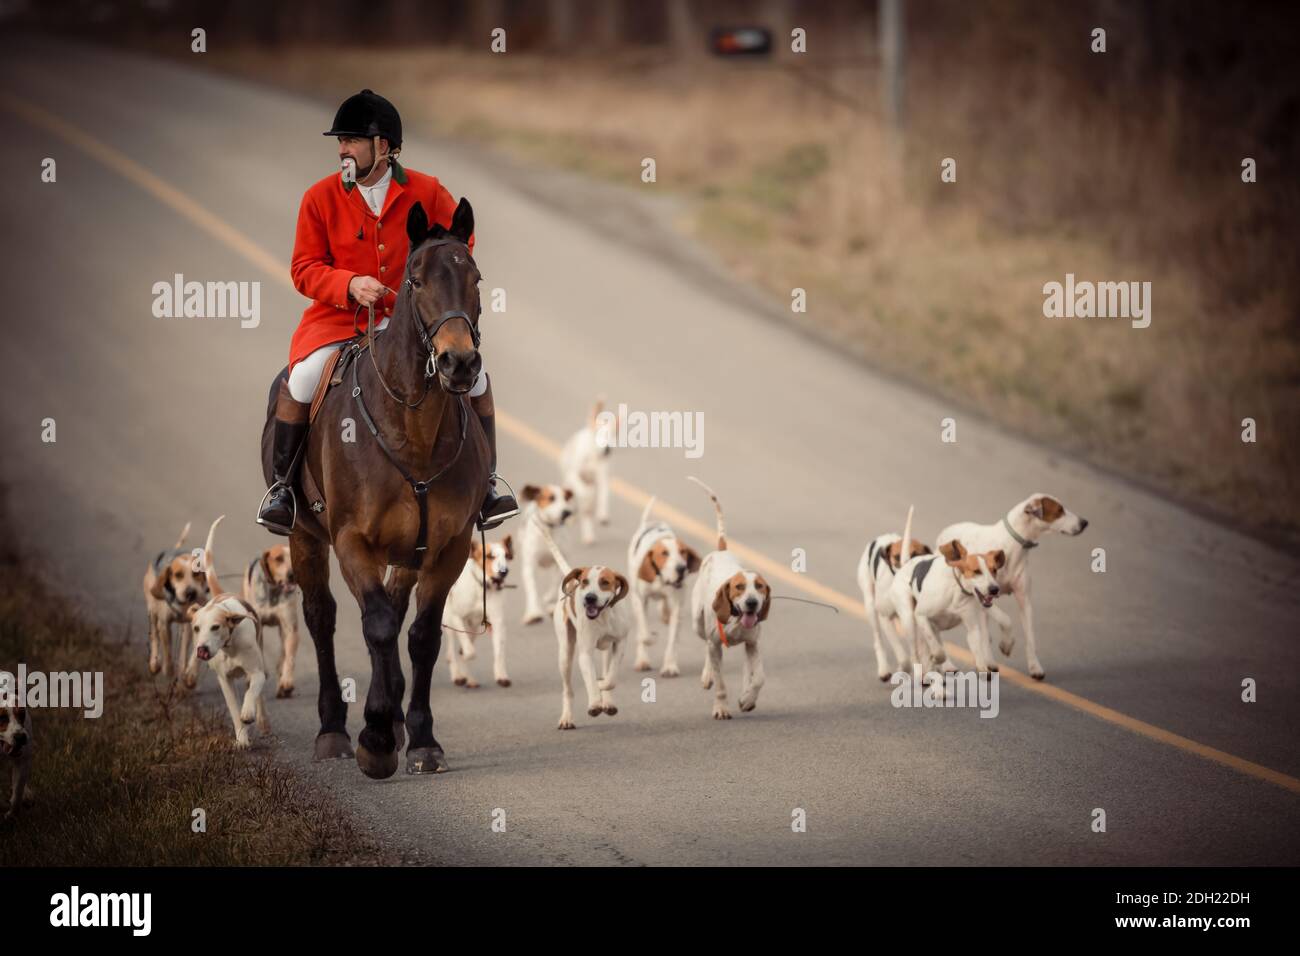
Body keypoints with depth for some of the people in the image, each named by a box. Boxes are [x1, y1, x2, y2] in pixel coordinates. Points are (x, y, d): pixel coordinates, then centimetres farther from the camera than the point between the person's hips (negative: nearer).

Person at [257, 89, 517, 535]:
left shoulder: (427, 192, -2)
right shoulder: (321, 198, -4)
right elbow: (305, 269, -2)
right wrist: (349, 285, -21)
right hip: (339, 316, -1)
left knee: (472, 372, -14)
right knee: (301, 377, -27)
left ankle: (485, 484, 5)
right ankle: (280, 486, -9)